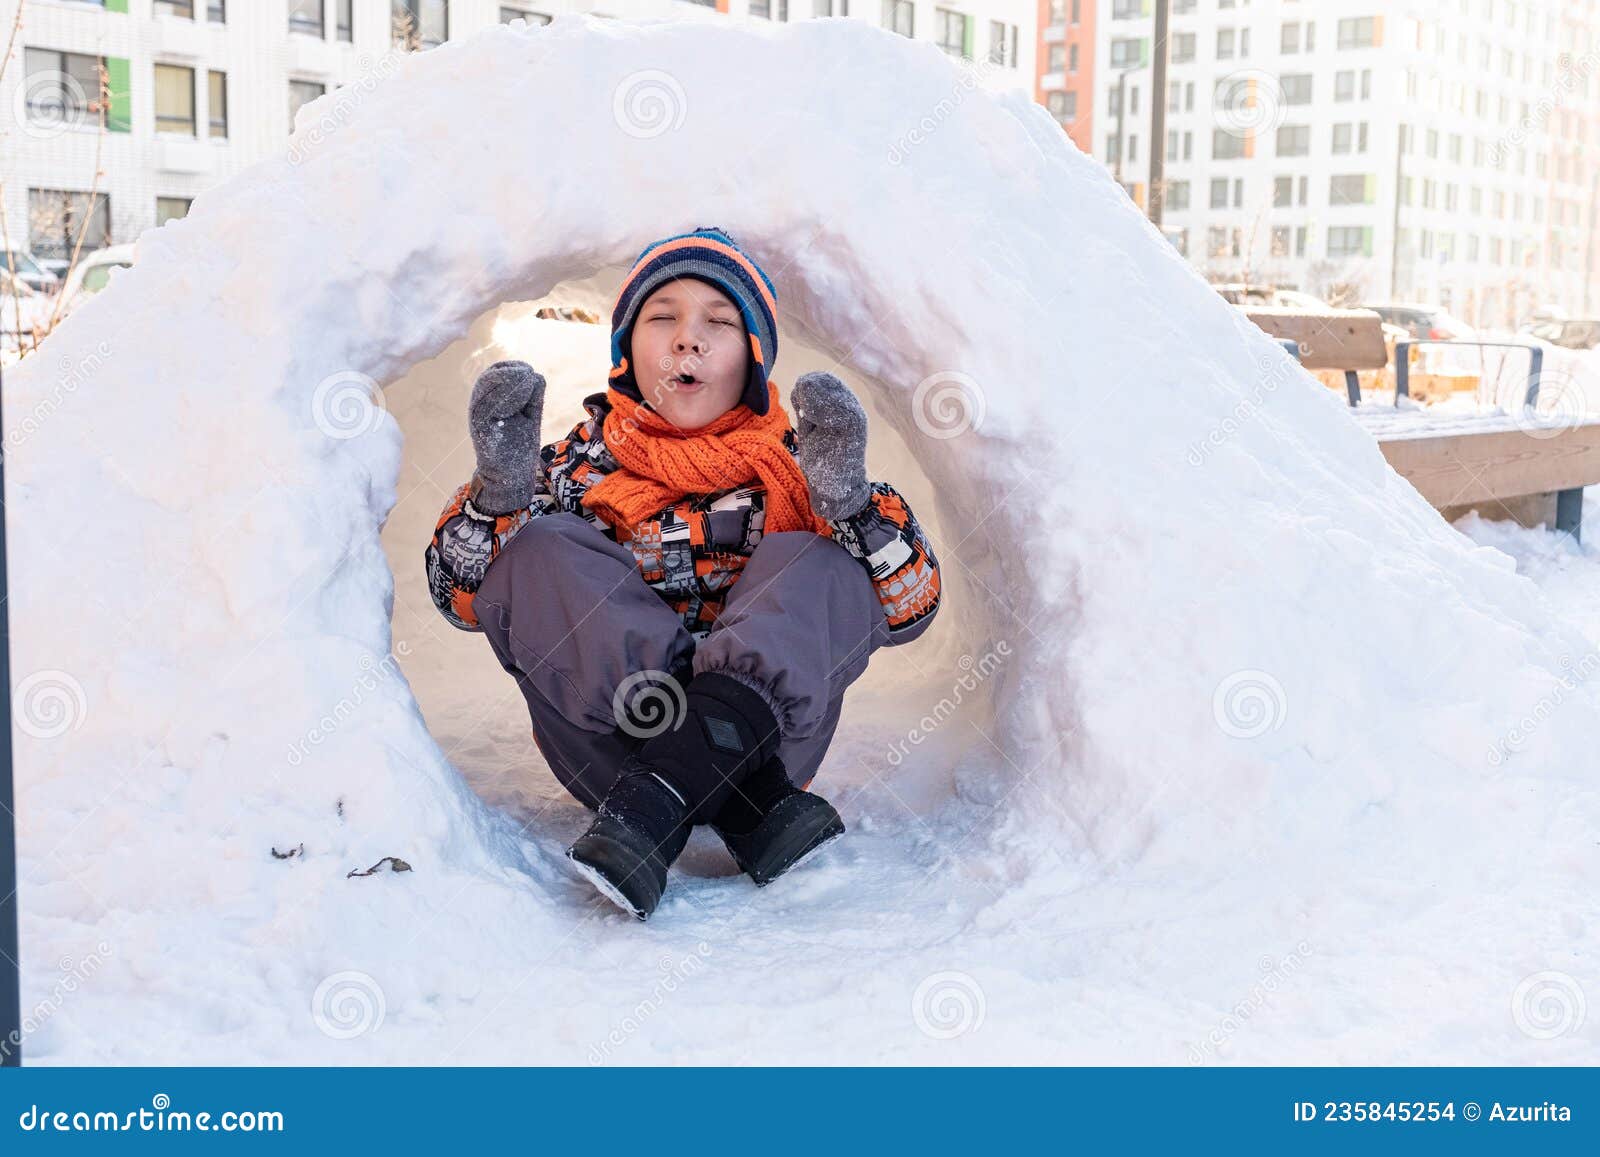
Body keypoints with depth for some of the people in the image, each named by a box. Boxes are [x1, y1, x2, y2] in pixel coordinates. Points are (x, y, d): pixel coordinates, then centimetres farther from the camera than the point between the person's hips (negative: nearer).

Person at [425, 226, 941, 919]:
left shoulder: (791, 463, 12)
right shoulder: (584, 461, 13)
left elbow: (910, 607, 0)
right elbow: (462, 597, 1)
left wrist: (848, 498, -20)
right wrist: (500, 486, -18)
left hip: (766, 726, 0)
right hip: (607, 742, 1)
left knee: (822, 566, -19)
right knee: (536, 549, -17)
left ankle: (647, 808, -41)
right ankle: (756, 810, -31)